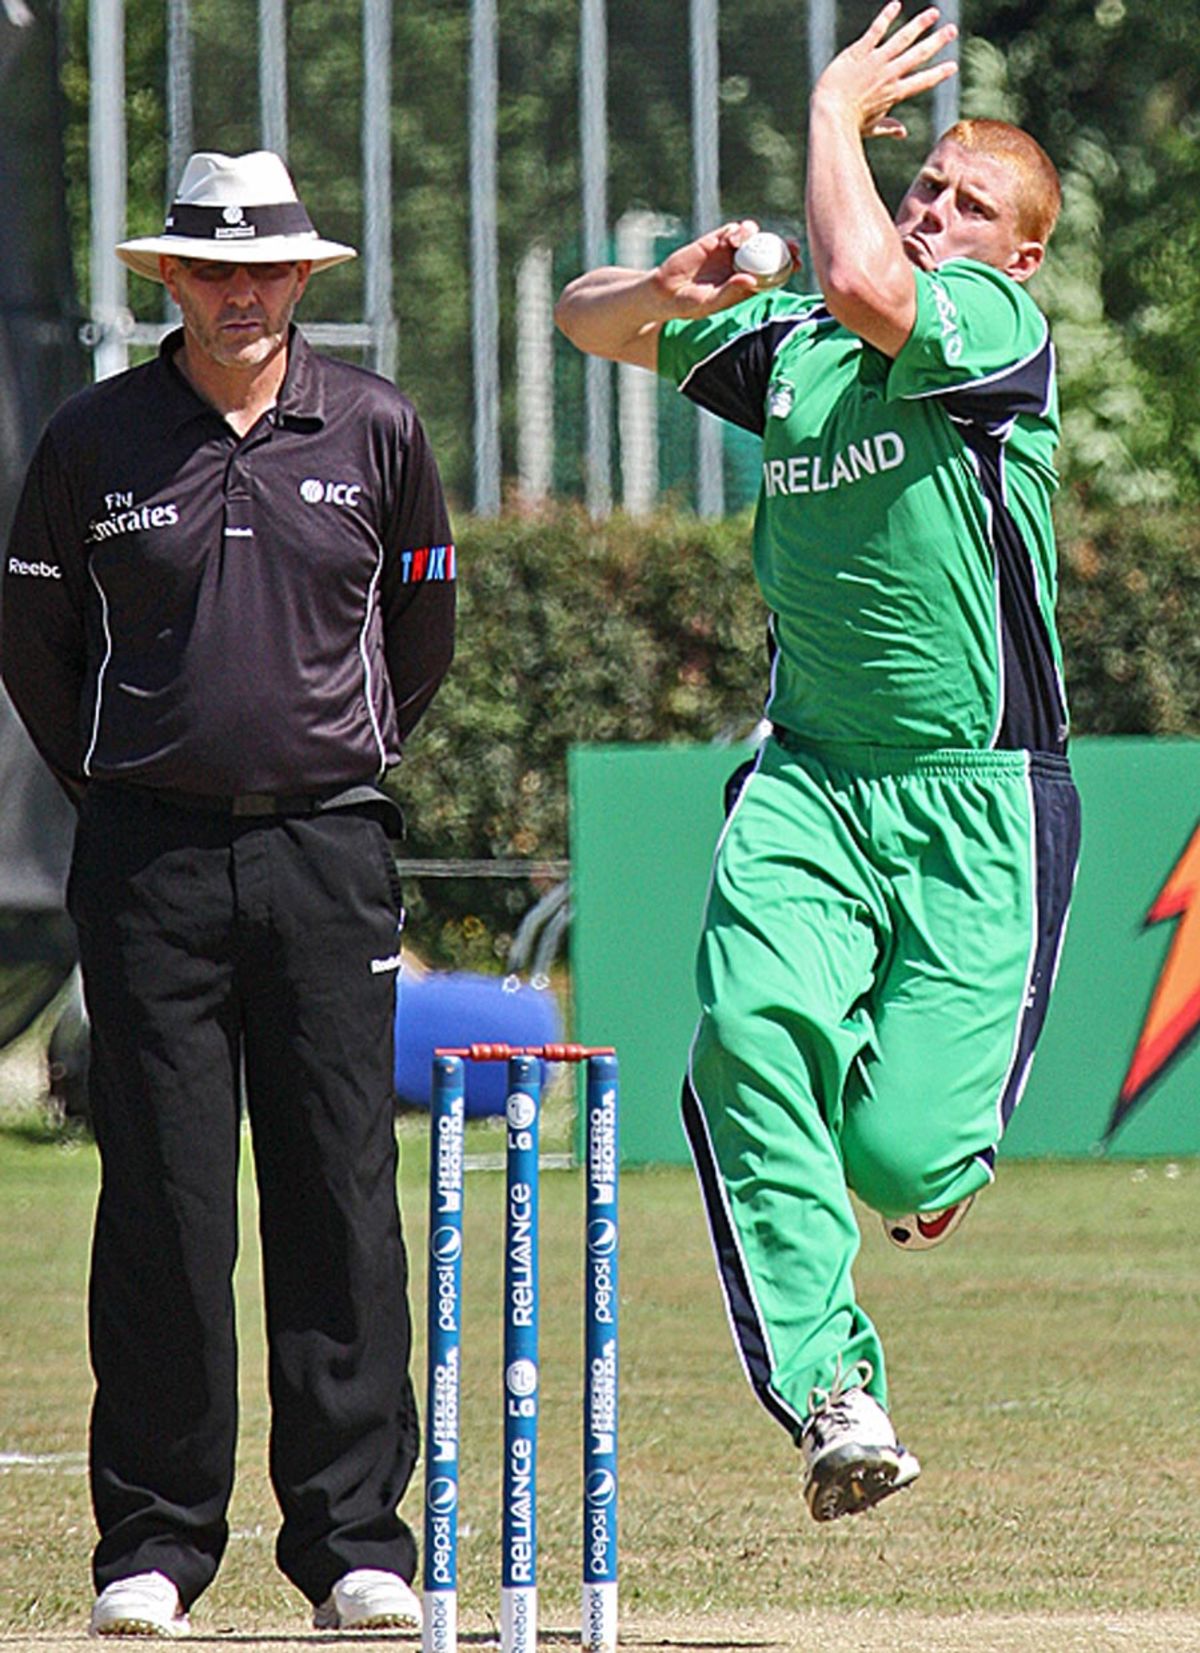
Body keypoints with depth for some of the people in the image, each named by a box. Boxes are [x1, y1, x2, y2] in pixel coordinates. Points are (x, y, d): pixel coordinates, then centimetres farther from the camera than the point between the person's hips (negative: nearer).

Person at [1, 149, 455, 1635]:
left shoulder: (374, 431, 5)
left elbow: (419, 633, 17)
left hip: (329, 853, 1)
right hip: (151, 858, -1)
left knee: (342, 1193, -1)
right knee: (163, 1201, -1)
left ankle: (354, 1543, 3)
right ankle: (152, 1545, 5)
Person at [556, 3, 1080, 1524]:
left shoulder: (1004, 332, -5)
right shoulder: (784, 344, 12)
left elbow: (863, 286, -26)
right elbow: (585, 318, 23)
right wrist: (669, 292, -1)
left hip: (981, 808, -4)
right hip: (807, 785, 4)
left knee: (901, 1157, -10)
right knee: (753, 1034, -25)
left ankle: (945, 1151, 29)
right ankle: (832, 1391, -24)